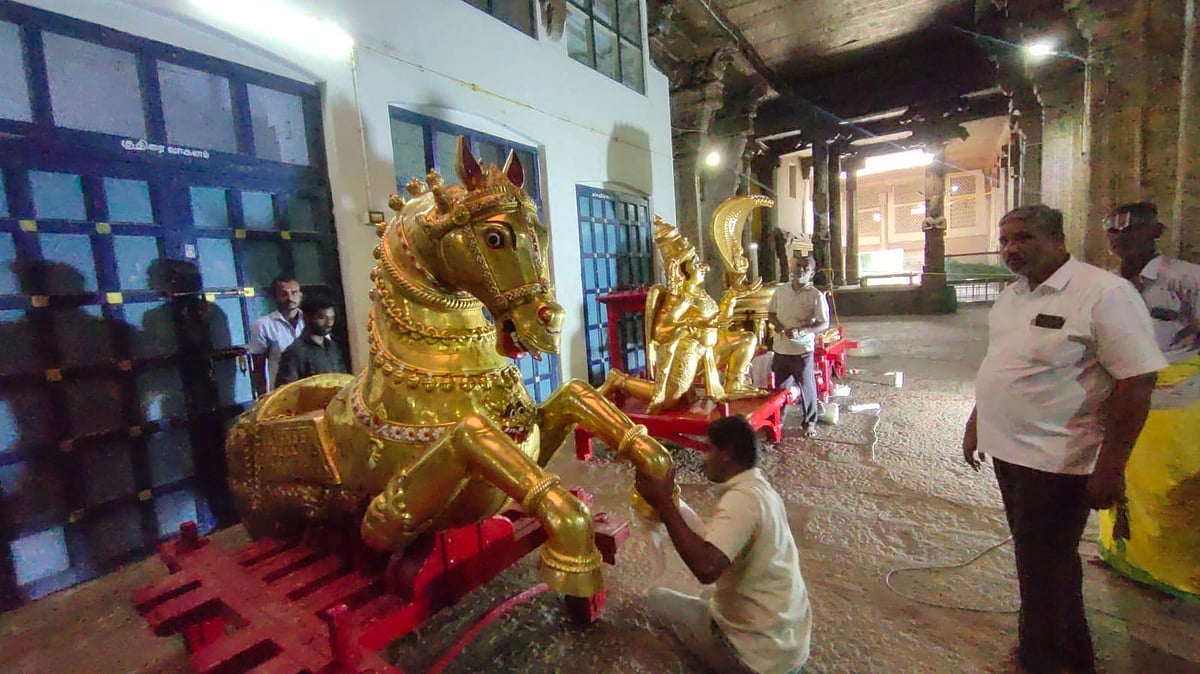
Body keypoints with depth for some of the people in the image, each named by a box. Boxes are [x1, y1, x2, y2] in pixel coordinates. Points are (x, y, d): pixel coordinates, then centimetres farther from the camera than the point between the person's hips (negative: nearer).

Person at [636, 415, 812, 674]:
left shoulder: (741, 498, -25)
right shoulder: (760, 488, 4)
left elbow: (706, 567, -38)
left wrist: (663, 502, -31)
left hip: (761, 652, -9)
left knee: (658, 600, 3)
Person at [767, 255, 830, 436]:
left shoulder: (816, 296, -10)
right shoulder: (780, 290, 3)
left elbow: (824, 324, -12)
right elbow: (770, 313, 14)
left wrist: (800, 331, -26)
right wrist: (776, 323, -8)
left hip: (802, 350, -4)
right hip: (780, 348, 4)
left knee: (806, 387, 8)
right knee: (778, 386, 15)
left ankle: (809, 421, 26)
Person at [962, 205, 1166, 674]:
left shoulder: (1103, 293, -15)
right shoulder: (1012, 296, 9)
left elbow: (1137, 381, -16)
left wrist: (1111, 465, -18)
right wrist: (976, 422, 18)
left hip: (1057, 462, -7)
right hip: (1009, 451, 8)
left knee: (1045, 570, 5)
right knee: (1038, 561, 21)